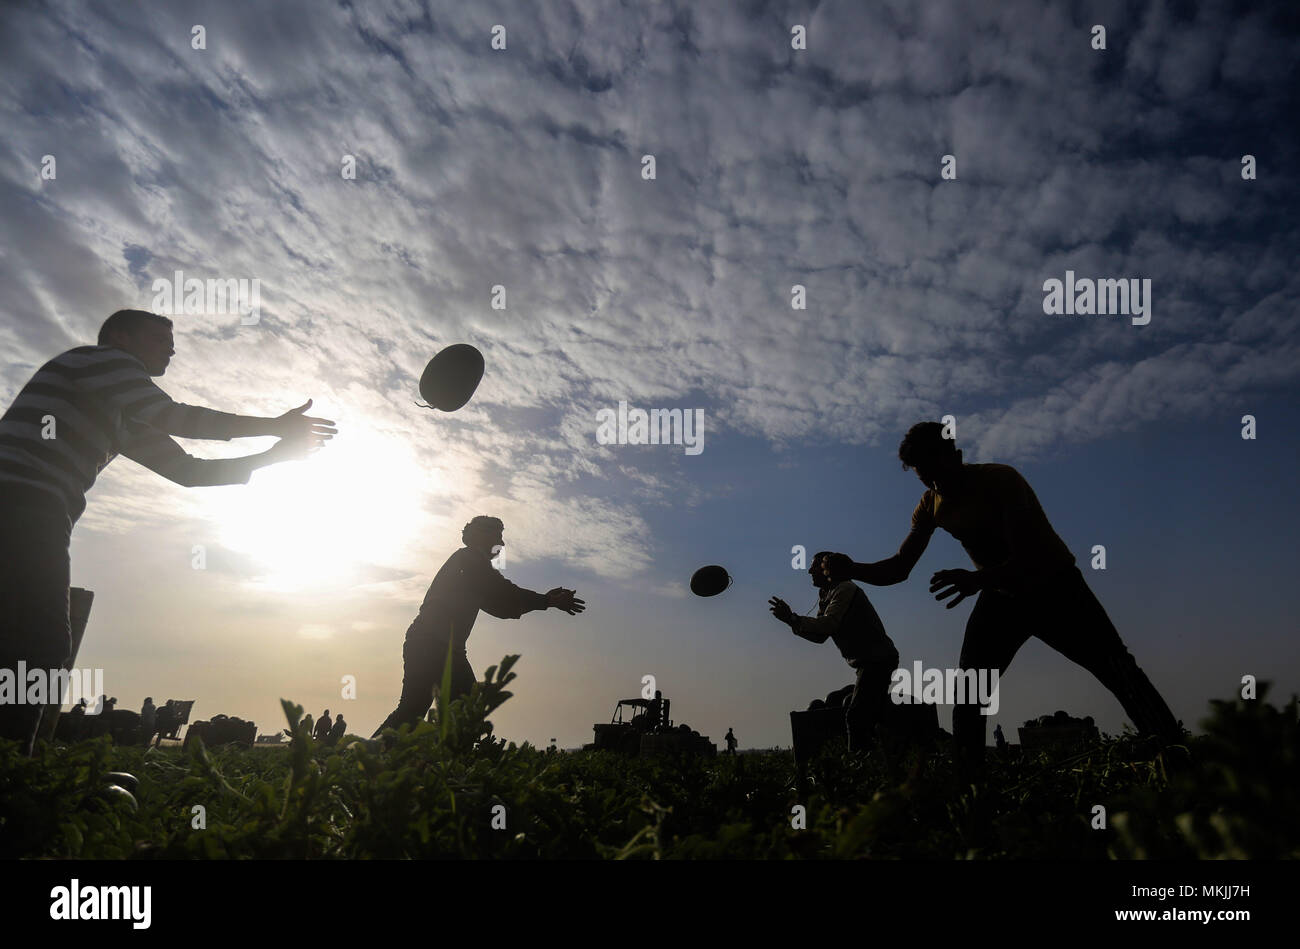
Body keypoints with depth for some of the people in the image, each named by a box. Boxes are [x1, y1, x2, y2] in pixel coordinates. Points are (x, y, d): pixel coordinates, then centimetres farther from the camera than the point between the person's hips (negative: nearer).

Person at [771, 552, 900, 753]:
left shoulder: (845, 589, -13)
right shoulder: (827, 596, 17)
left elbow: (827, 624, -25)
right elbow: (820, 636, 13)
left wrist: (793, 619, -21)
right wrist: (791, 620, 0)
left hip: (878, 659, -11)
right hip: (871, 662, 11)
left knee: (856, 716, -19)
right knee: (871, 713, 17)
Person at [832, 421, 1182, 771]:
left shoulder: (1001, 480, -27)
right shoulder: (931, 505, -10)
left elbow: (1027, 558, -37)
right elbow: (898, 568, -5)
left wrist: (978, 579, -55)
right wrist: (849, 569, -20)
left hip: (1055, 587, -4)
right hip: (1001, 596, 4)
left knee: (1121, 672, -6)